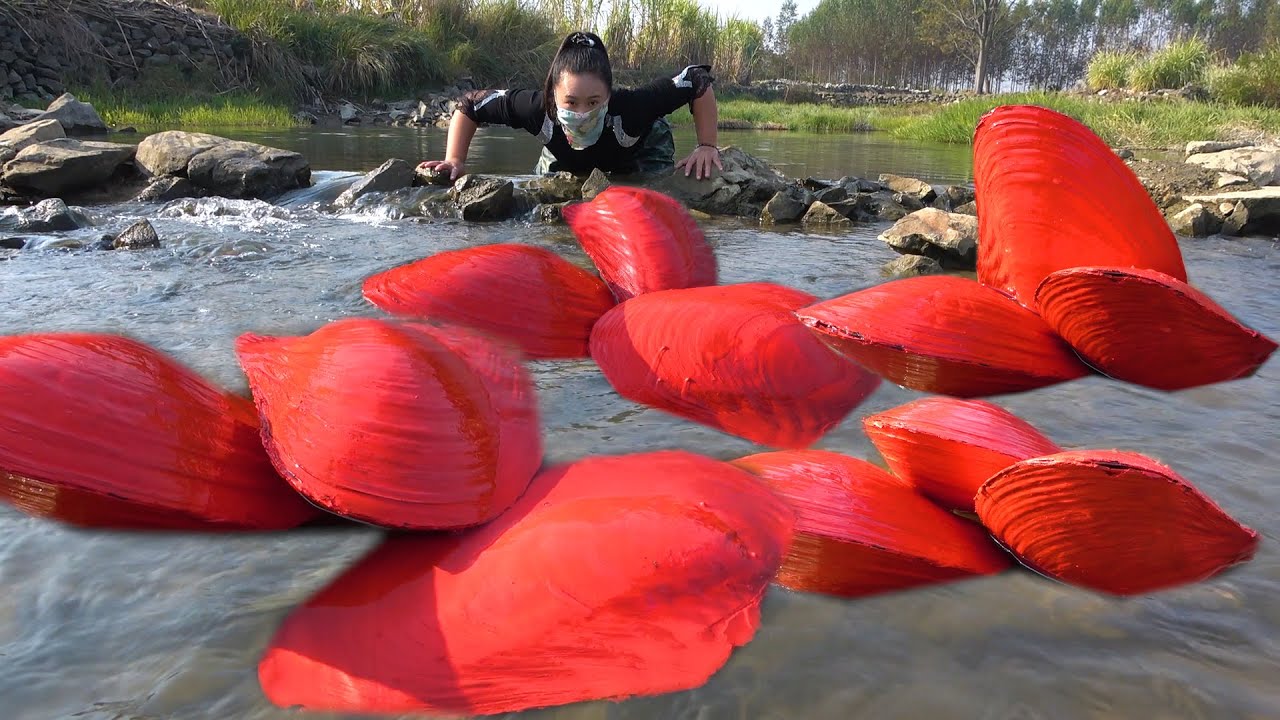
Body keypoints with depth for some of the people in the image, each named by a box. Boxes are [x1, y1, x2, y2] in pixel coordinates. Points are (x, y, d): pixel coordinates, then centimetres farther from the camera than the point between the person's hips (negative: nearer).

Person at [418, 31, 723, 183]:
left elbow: (698, 80, -37)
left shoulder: (631, 106, -49)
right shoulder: (538, 108, -43)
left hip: (640, 154, -1)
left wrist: (707, 146, -37)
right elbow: (470, 106, -28)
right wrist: (455, 161, -34)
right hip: (566, 161, 2)